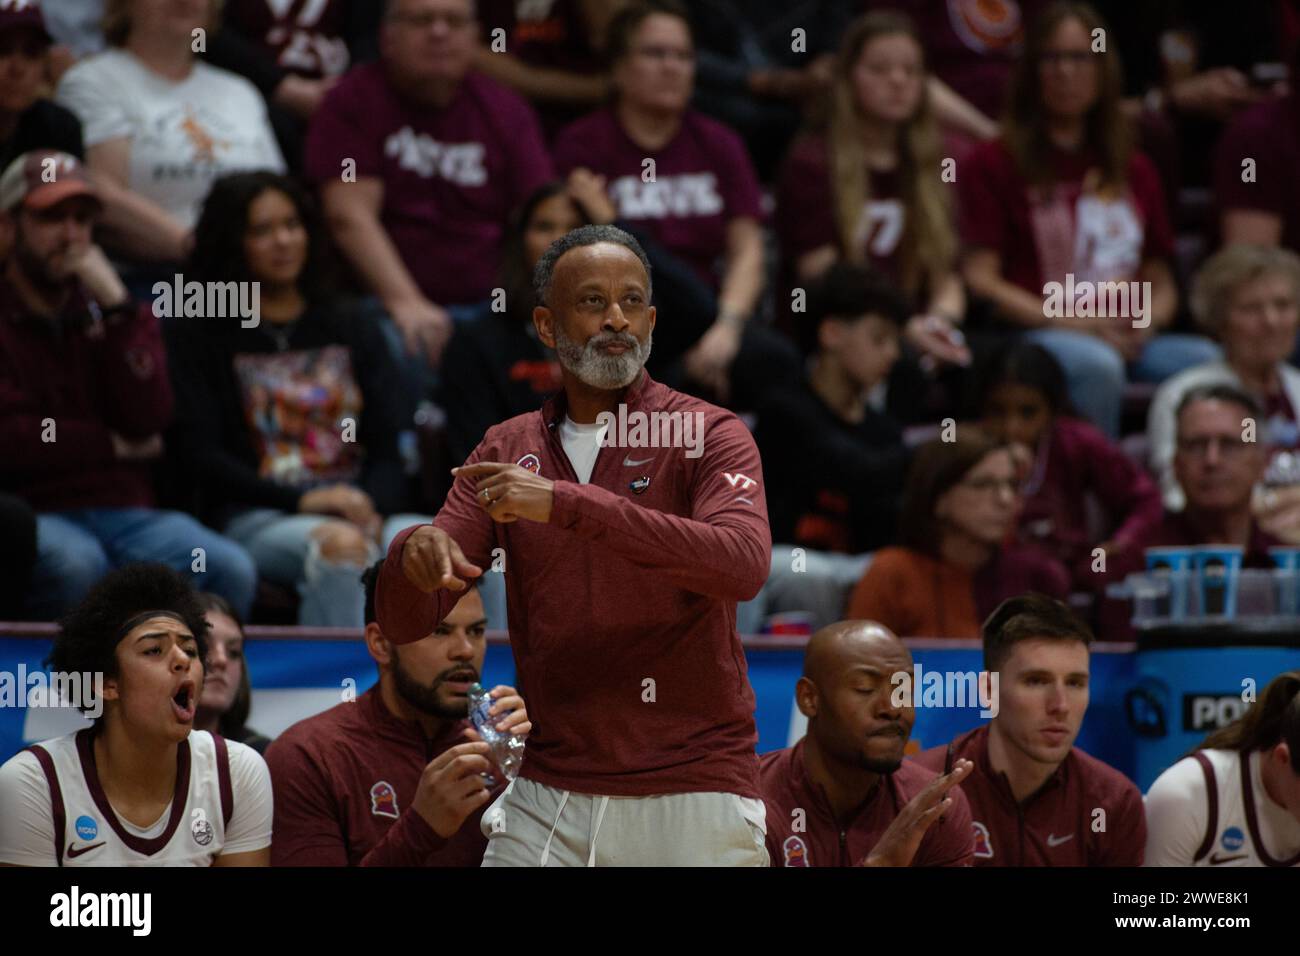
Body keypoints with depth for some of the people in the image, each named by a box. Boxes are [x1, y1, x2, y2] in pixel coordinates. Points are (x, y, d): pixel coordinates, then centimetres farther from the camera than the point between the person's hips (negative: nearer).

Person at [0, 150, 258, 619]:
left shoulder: (111, 312, 17)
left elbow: (147, 420, 1)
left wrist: (116, 308, -6)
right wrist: (110, 445, 0)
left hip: (123, 511, 4)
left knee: (230, 569, -24)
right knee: (77, 564, -38)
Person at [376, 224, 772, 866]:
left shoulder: (708, 435, -1)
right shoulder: (506, 452, 11)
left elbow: (743, 564, -22)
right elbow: (403, 624, 7)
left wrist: (568, 504, -28)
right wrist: (413, 553, -18)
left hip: (692, 795, -3)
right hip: (547, 805, 3)